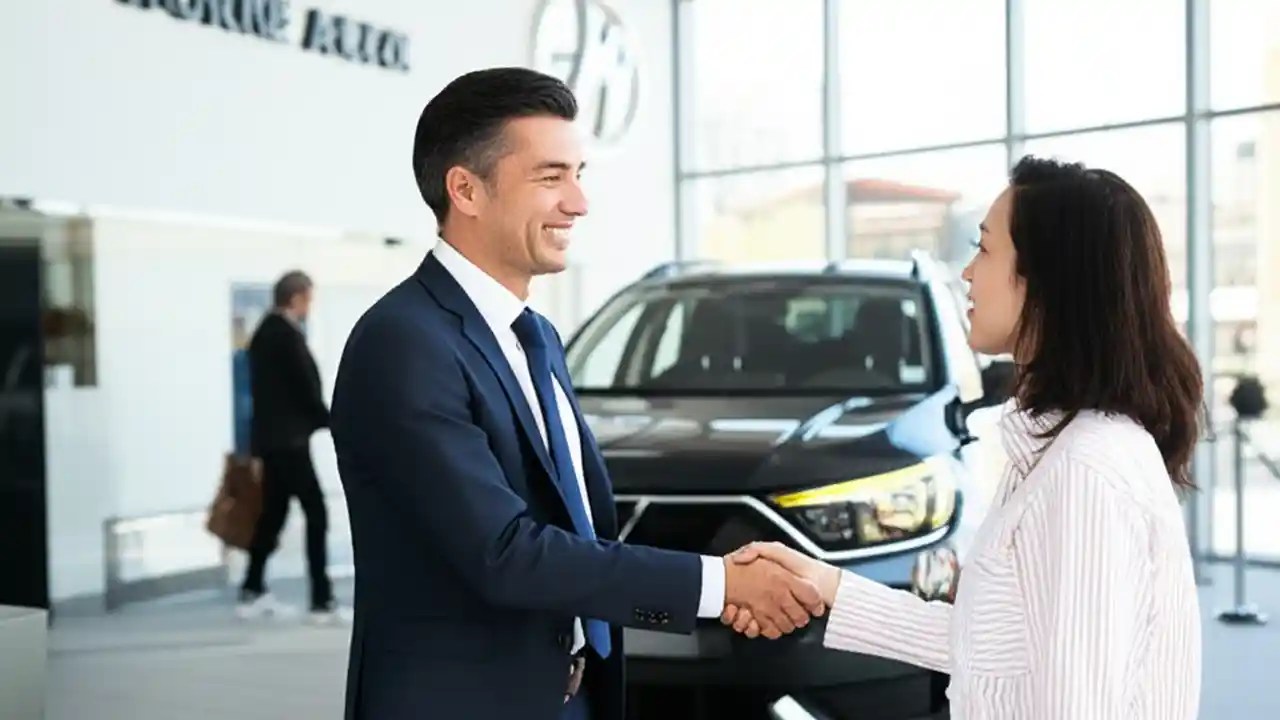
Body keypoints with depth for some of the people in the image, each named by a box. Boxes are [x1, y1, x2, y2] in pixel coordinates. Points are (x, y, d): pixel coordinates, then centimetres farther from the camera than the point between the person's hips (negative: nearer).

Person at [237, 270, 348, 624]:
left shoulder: (264, 332, 14)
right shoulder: (287, 334, -15)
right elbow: (307, 389, -15)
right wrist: (330, 423, -2)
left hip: (270, 437, 10)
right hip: (288, 439, -9)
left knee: (273, 513, 14)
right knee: (316, 514, -8)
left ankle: (253, 592, 20)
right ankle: (322, 601, -9)